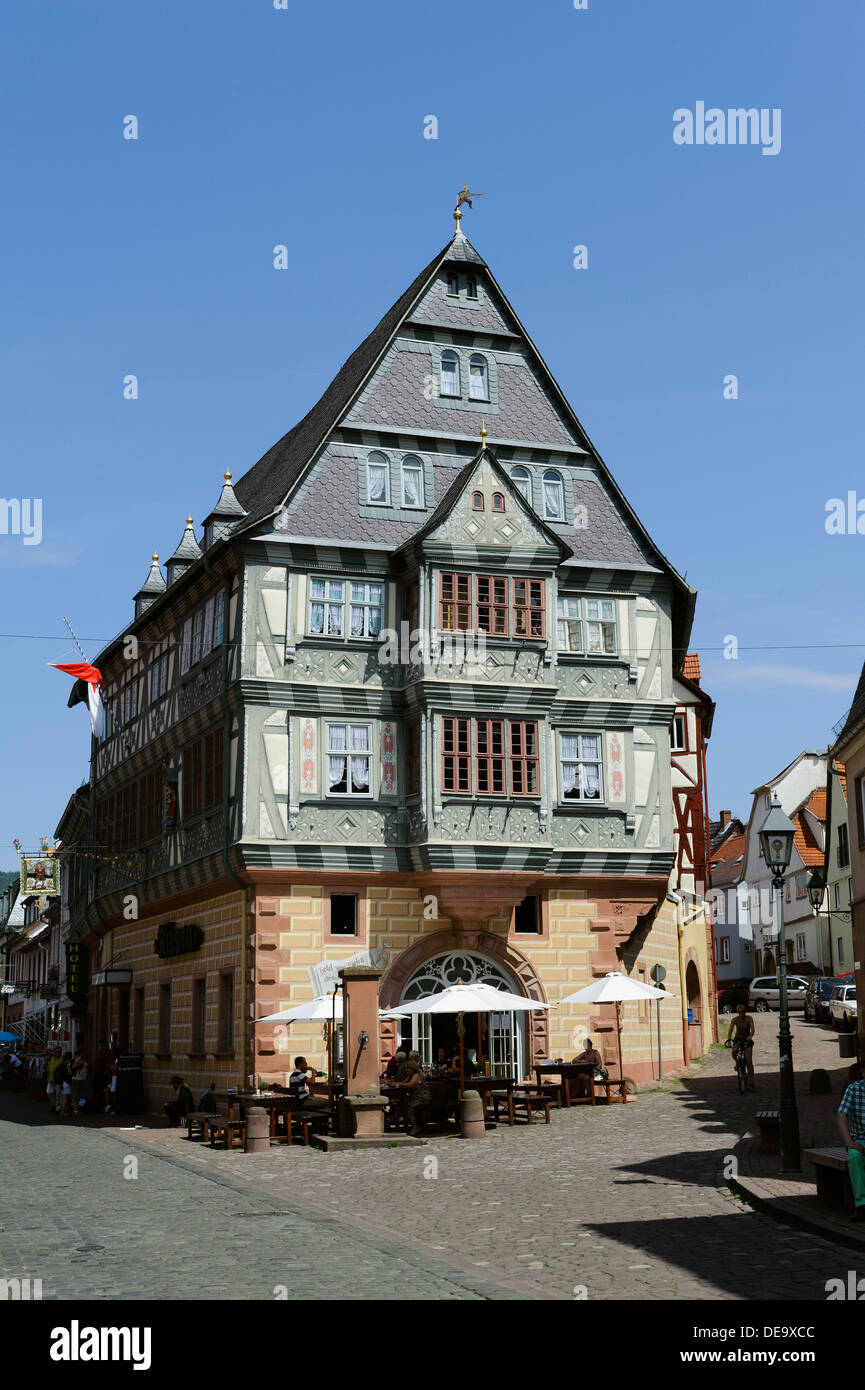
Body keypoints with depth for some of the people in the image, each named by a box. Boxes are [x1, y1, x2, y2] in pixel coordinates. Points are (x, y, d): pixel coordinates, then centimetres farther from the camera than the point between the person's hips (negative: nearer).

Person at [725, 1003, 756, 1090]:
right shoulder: (734, 1019, -12)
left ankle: (751, 1083, -6)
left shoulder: (749, 1018, -14)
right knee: (734, 1052, -31)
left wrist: (750, 1036, -47)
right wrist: (728, 1040, -38)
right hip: (737, 1039, 1)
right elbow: (730, 1030, -22)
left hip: (747, 1040, -1)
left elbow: (752, 1029, -25)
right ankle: (737, 1062, 5)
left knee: (749, 1061, -12)